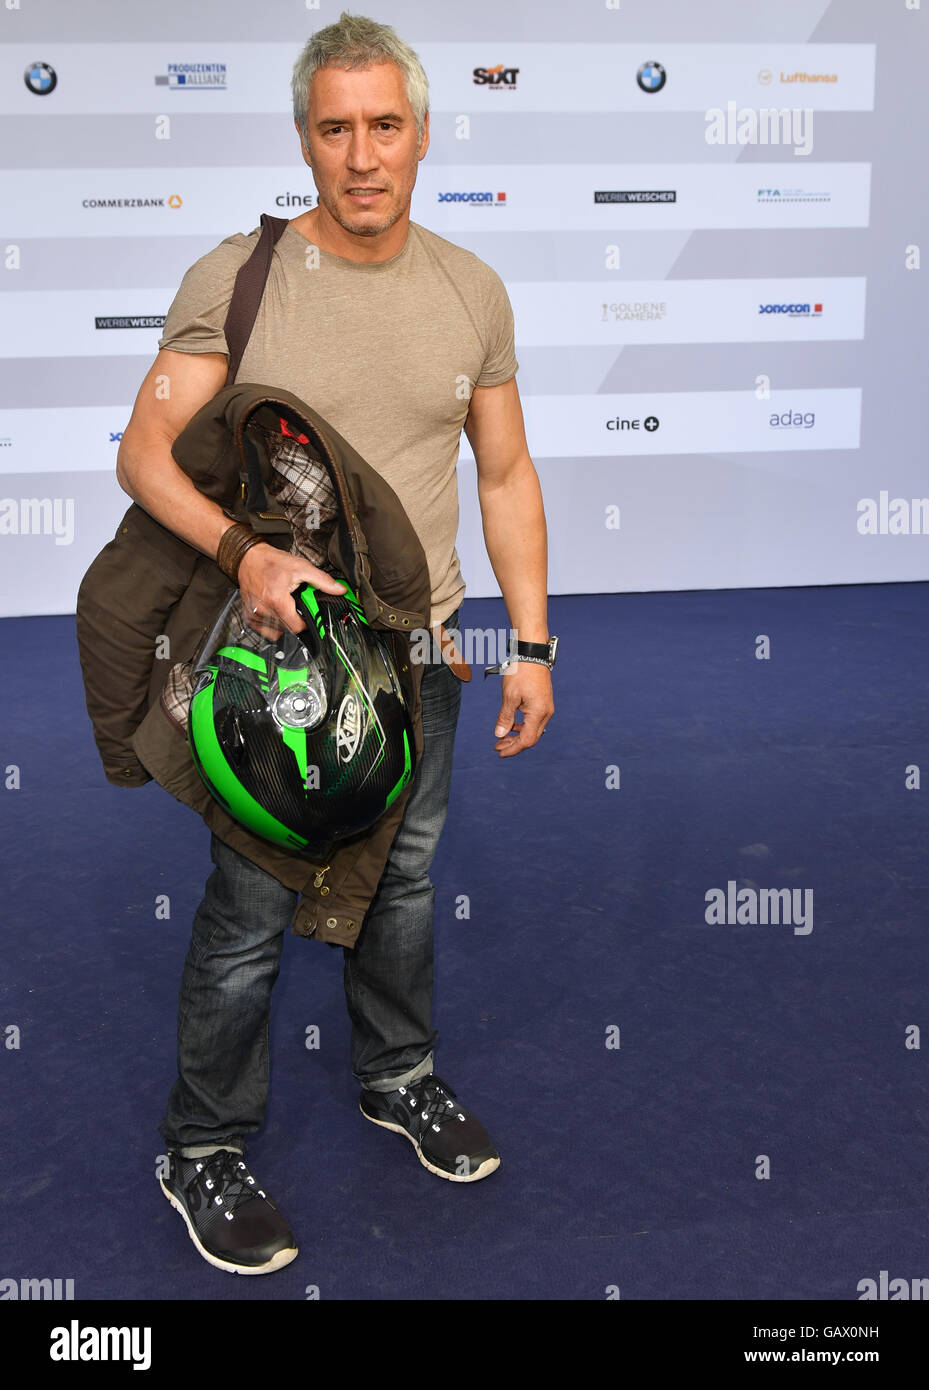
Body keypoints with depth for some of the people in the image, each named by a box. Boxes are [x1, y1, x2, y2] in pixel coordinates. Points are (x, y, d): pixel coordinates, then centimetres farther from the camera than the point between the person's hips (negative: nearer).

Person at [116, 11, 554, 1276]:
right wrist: (245, 552, -32)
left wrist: (532, 644, 1)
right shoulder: (236, 277, -10)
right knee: (250, 911, 5)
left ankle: (397, 1076, 45)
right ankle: (205, 1148, 28)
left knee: (404, 874, 20)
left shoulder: (472, 290, 2)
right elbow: (144, 453, -13)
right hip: (274, 647, -4)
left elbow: (506, 475, 6)